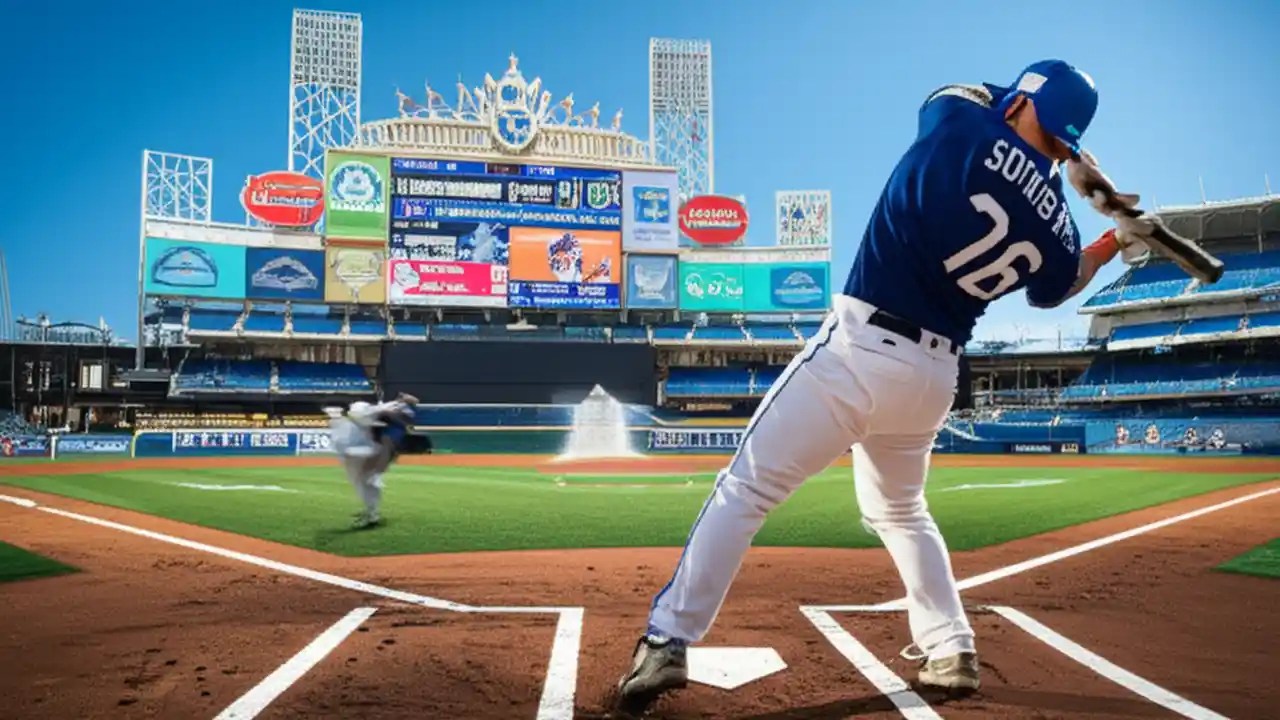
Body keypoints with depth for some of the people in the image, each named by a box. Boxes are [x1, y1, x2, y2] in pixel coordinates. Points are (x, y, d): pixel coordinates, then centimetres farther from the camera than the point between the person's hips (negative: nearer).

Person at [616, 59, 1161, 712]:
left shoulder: (957, 120, -5)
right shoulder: (1055, 219, 5)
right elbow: (1053, 289, 26)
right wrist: (1117, 240, 38)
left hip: (860, 349, -5)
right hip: (934, 374, 5)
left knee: (746, 488, -1)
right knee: (900, 510, 29)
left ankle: (667, 643, -4)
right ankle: (951, 651, 27)